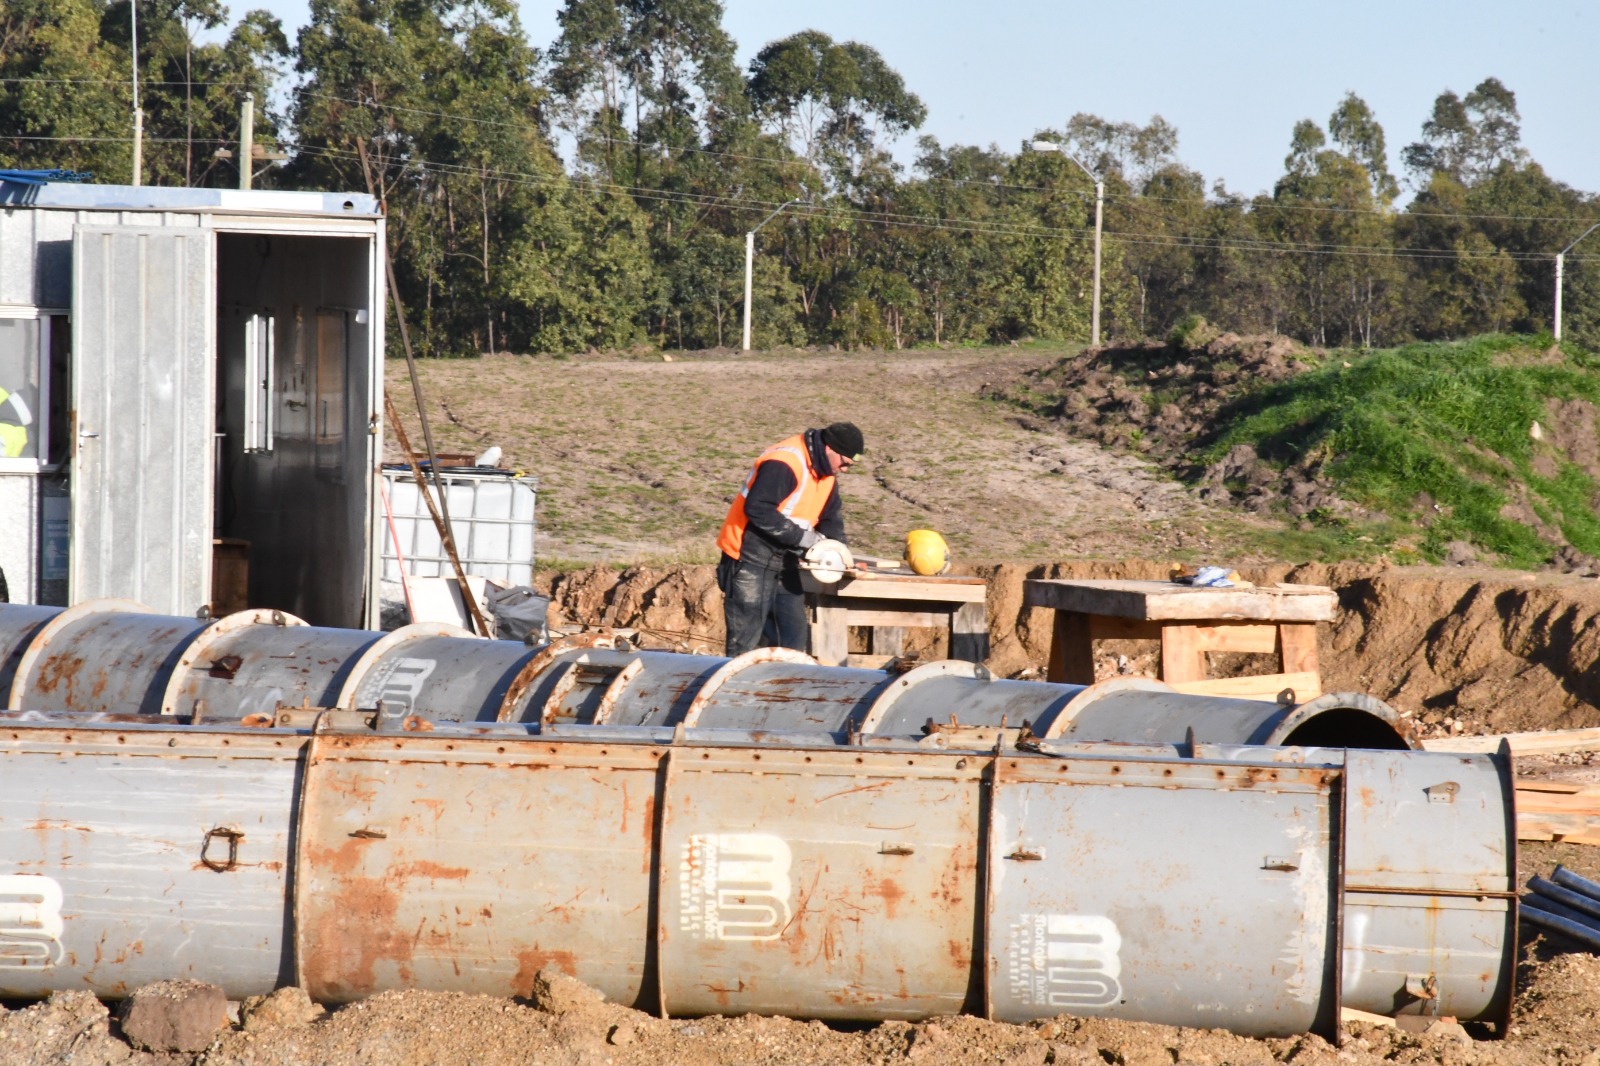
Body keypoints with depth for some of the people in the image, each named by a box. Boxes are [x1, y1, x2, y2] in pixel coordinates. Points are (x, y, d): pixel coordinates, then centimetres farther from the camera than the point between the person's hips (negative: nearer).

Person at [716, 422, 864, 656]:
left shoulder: (825, 473, 8)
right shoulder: (783, 464, -23)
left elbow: (831, 514, 19)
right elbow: (757, 509, -29)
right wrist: (800, 535, -25)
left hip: (784, 564, 10)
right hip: (751, 561, -10)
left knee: (793, 635, 11)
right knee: (746, 639, -7)